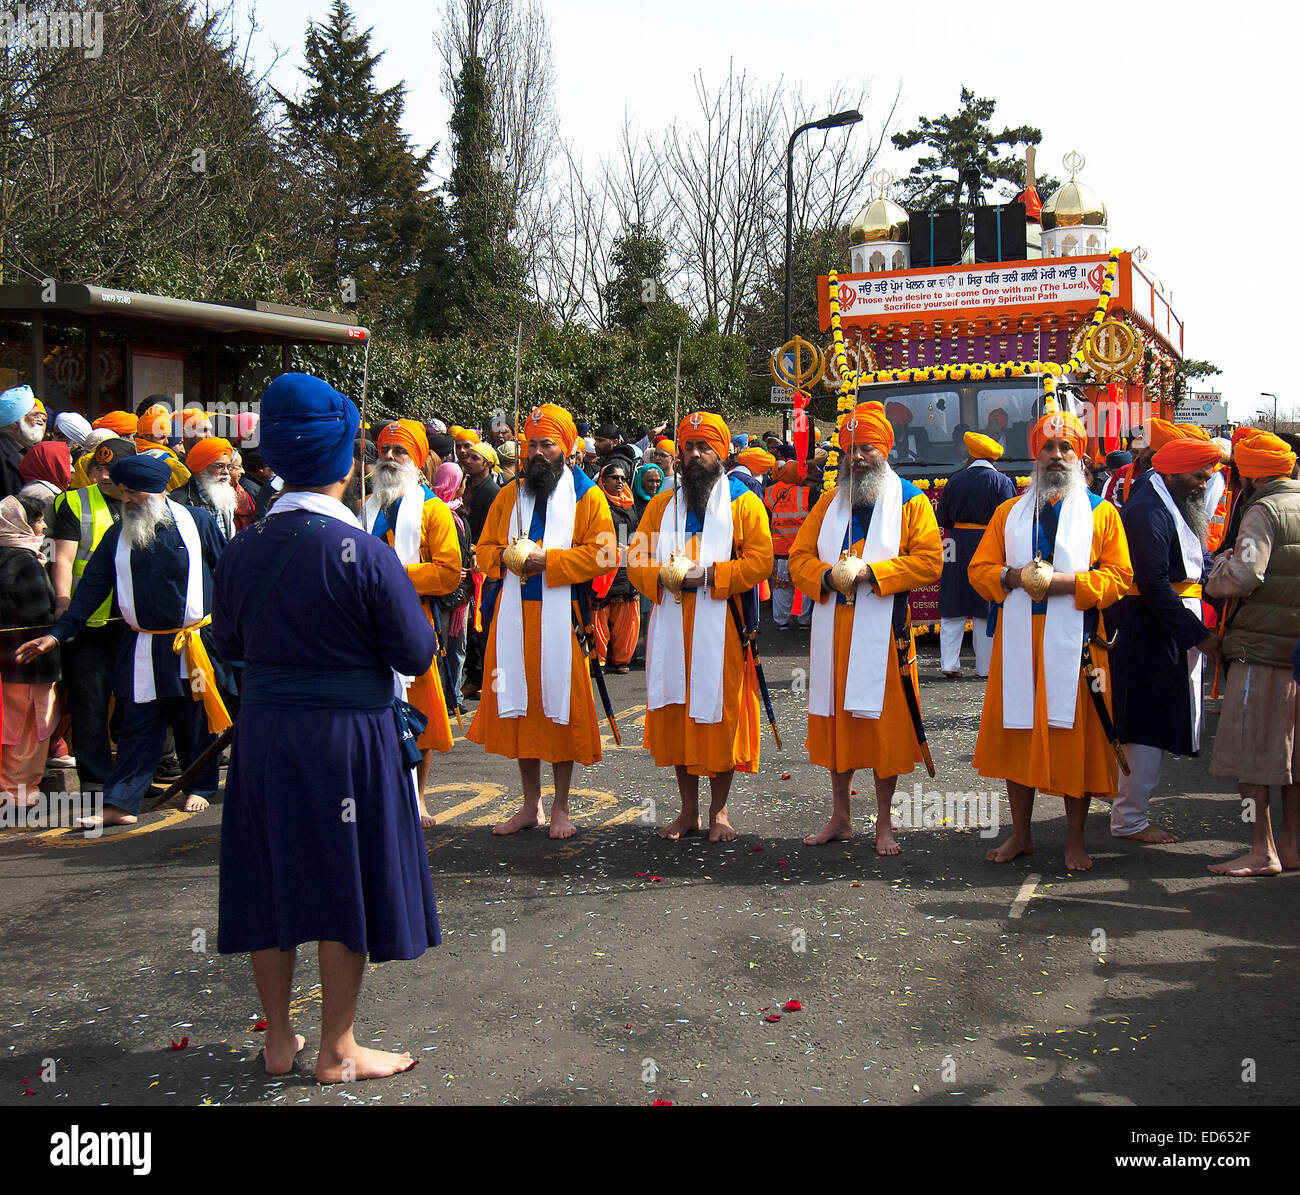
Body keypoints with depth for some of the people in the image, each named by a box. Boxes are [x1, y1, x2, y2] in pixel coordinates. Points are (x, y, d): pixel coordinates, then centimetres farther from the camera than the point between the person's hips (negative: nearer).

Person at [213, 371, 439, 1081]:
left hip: (263, 735, 4)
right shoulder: (364, 554, -17)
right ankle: (337, 1050, 21)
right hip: (349, 736, -4)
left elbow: (227, 644, 9)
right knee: (345, 885, 9)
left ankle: (278, 1040, 30)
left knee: (273, 882, 16)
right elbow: (415, 655, -11)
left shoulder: (241, 552, -4)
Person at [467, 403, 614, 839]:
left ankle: (560, 807, 14)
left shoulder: (587, 496, 1)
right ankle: (530, 804, 19)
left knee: (561, 706, 1)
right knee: (518, 704, 7)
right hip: (514, 616, 4)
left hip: (563, 618, -4)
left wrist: (548, 561, -17)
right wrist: (505, 558, -7)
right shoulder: (510, 495, 13)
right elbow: (484, 549, 16)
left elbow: (602, 553, -9)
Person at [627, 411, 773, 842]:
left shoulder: (743, 503, 3)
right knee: (675, 713, 6)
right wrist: (661, 575, -9)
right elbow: (635, 558, 12)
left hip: (721, 628, -4)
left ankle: (718, 811, 12)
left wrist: (710, 574, -16)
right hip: (671, 626, 4)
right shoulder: (662, 505, 15)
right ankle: (688, 810, 18)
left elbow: (760, 561, -6)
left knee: (720, 715, -1)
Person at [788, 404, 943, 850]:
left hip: (883, 630, -4)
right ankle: (840, 817, 23)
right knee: (835, 719, 10)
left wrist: (872, 572, -18)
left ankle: (884, 822, 14)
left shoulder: (910, 501, 1)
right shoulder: (830, 502, 14)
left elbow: (929, 561, -9)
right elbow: (800, 556, 12)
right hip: (833, 632, 4)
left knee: (884, 723, 1)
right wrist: (827, 576, -9)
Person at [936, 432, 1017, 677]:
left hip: (959, 546, 1)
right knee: (986, 609, 5)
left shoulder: (955, 480, 0)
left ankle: (950, 663, 4)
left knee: (954, 609, 6)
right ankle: (986, 666, 9)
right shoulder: (1003, 482, -4)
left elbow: (942, 518, 6)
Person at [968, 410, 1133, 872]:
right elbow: (980, 568, 10)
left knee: (1076, 737, 1)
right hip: (1019, 641, 2)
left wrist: (1069, 581, -15)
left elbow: (1120, 577, -1)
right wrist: (1014, 577, -10)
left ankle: (1075, 840, 16)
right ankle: (1020, 833, 21)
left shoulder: (1101, 513, 6)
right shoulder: (1010, 512, 14)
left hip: (1075, 639, -2)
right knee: (1018, 733, 6)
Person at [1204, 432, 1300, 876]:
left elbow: (1245, 575, -23)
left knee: (1250, 749, -2)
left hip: (1263, 647, -8)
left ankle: (1263, 852, -1)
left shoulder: (1264, 511, -11)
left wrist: (1215, 575, -4)